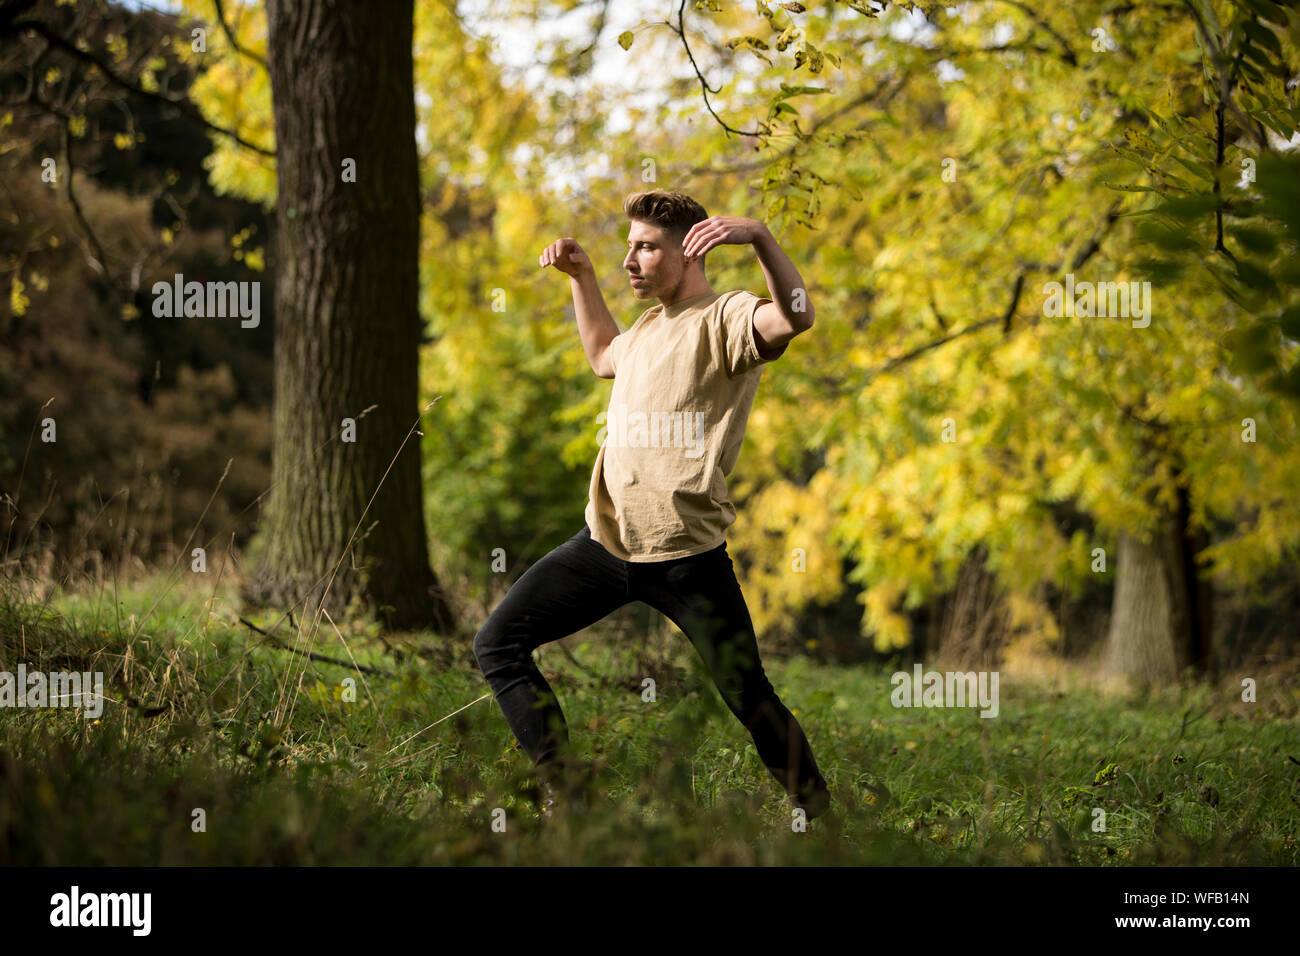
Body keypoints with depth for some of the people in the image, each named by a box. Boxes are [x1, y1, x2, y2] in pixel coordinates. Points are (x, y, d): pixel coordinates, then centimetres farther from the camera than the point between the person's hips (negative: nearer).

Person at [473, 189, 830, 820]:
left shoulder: (724, 319, -10)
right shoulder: (649, 326, 18)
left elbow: (794, 318, -32)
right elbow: (602, 356, 41)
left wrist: (760, 236, -42)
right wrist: (581, 277, 33)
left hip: (684, 555, -8)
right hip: (605, 541, 8)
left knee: (750, 699, -2)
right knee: (497, 644, 3)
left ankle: (819, 818, 17)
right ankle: (562, 793, 7)